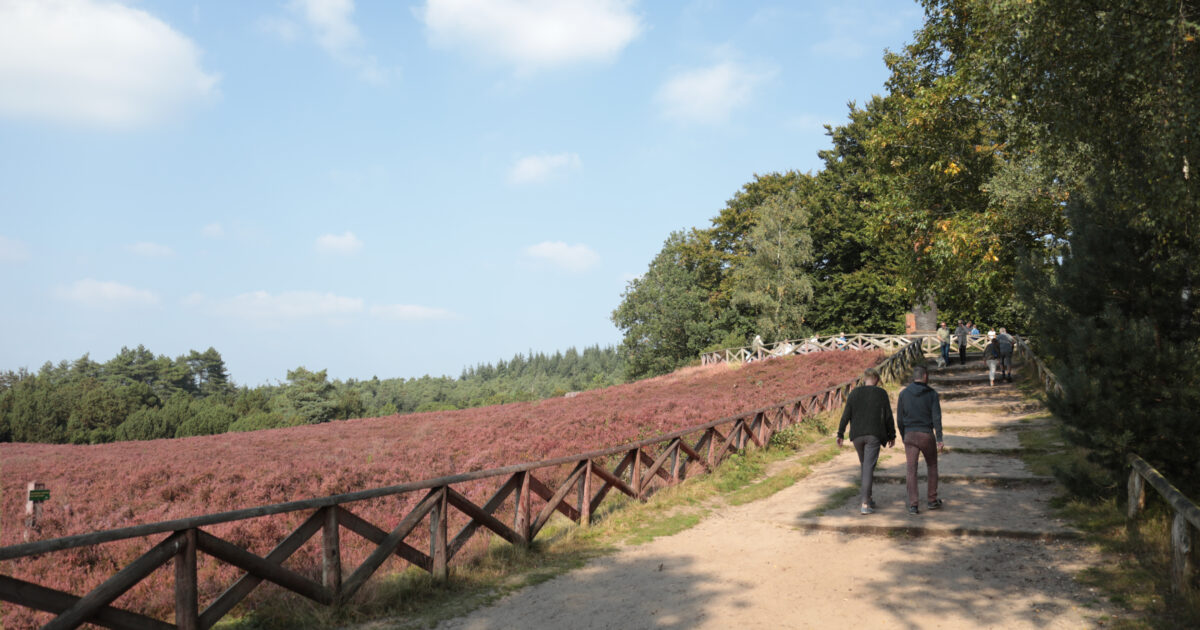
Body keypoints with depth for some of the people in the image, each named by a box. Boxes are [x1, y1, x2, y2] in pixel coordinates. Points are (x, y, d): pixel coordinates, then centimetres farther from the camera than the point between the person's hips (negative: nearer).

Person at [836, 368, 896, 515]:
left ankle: (868, 499, 25)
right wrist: (891, 435, 10)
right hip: (874, 435, -3)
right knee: (869, 467, -5)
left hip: (857, 435, 3)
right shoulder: (881, 393, -1)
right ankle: (865, 504, -11)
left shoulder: (854, 393, 4)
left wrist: (840, 434, 4)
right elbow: (888, 416, 1)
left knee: (864, 464, 20)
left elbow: (846, 415, 0)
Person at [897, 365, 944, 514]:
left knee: (912, 470, 0)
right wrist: (939, 439, -11)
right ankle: (932, 500, 24)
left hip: (910, 435, 1)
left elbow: (899, 420, 5)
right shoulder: (932, 393, -2)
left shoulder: (903, 393, 3)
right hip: (927, 435, -1)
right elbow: (936, 417, -10)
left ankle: (913, 505, -8)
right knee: (932, 466, 19)